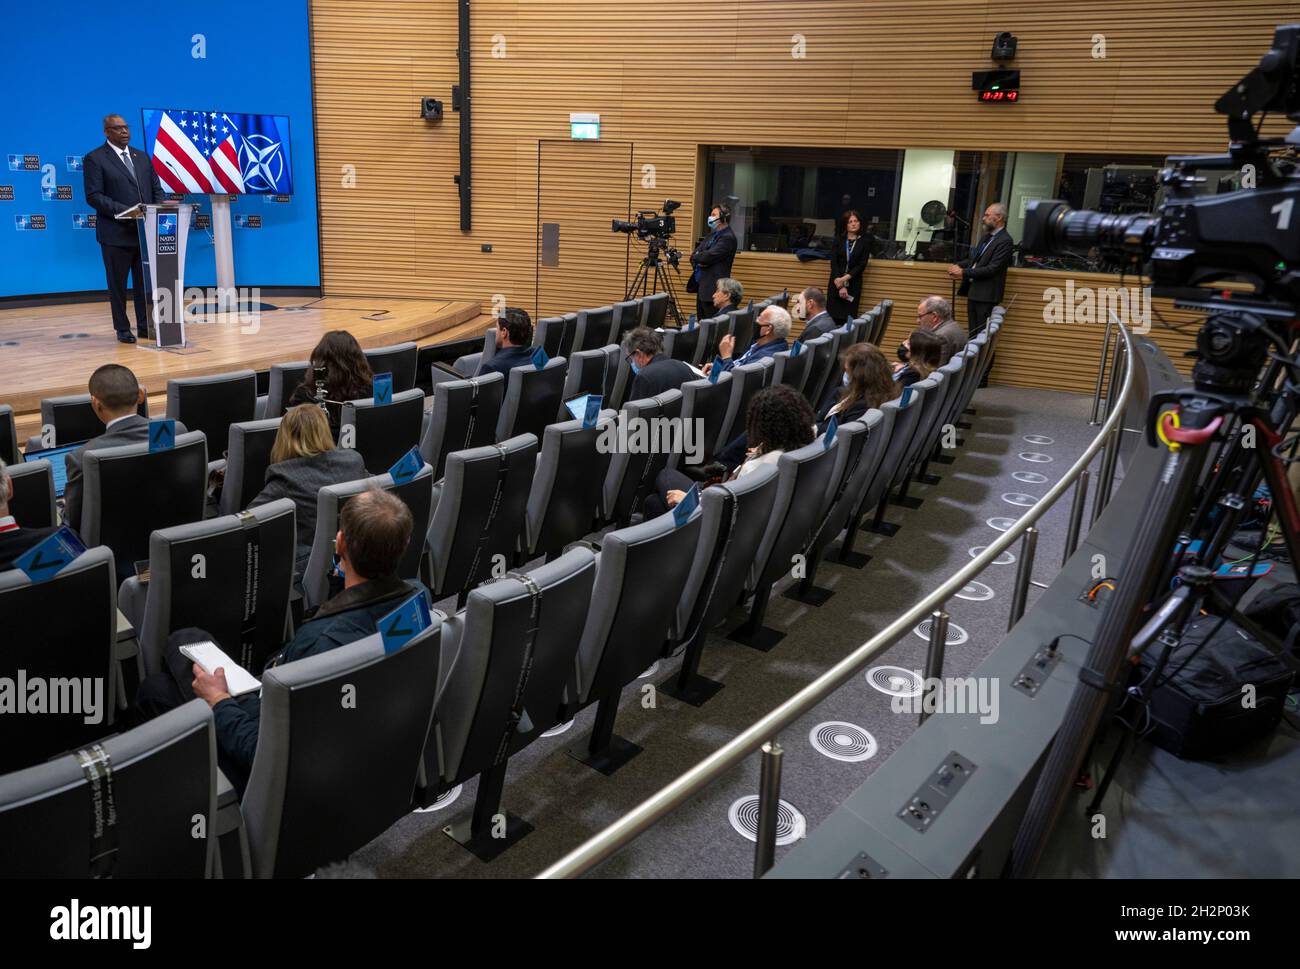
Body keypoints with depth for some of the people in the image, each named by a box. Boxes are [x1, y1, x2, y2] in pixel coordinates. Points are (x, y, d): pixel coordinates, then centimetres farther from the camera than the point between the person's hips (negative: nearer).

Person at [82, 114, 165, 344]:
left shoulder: (142, 156, 15)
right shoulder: (94, 159, -3)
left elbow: (157, 189, 14)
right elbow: (94, 196, -10)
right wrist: (125, 211, -21)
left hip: (146, 231, 5)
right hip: (116, 233, -4)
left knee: (146, 282, 6)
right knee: (118, 284, 4)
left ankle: (145, 326, 15)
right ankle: (122, 329, 12)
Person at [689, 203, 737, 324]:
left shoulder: (727, 237, -13)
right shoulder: (712, 234, 16)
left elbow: (708, 257, -20)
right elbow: (695, 254, 15)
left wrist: (695, 257, 0)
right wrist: (698, 261, -8)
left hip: (713, 288, -9)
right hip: (701, 286, 9)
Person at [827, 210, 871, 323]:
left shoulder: (865, 241, 2)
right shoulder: (838, 239, 5)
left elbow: (862, 265, -4)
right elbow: (833, 263, -3)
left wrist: (845, 278, -15)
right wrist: (840, 285, -13)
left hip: (853, 285, -1)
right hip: (836, 283, 1)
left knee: (848, 319, -4)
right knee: (833, 318, -4)